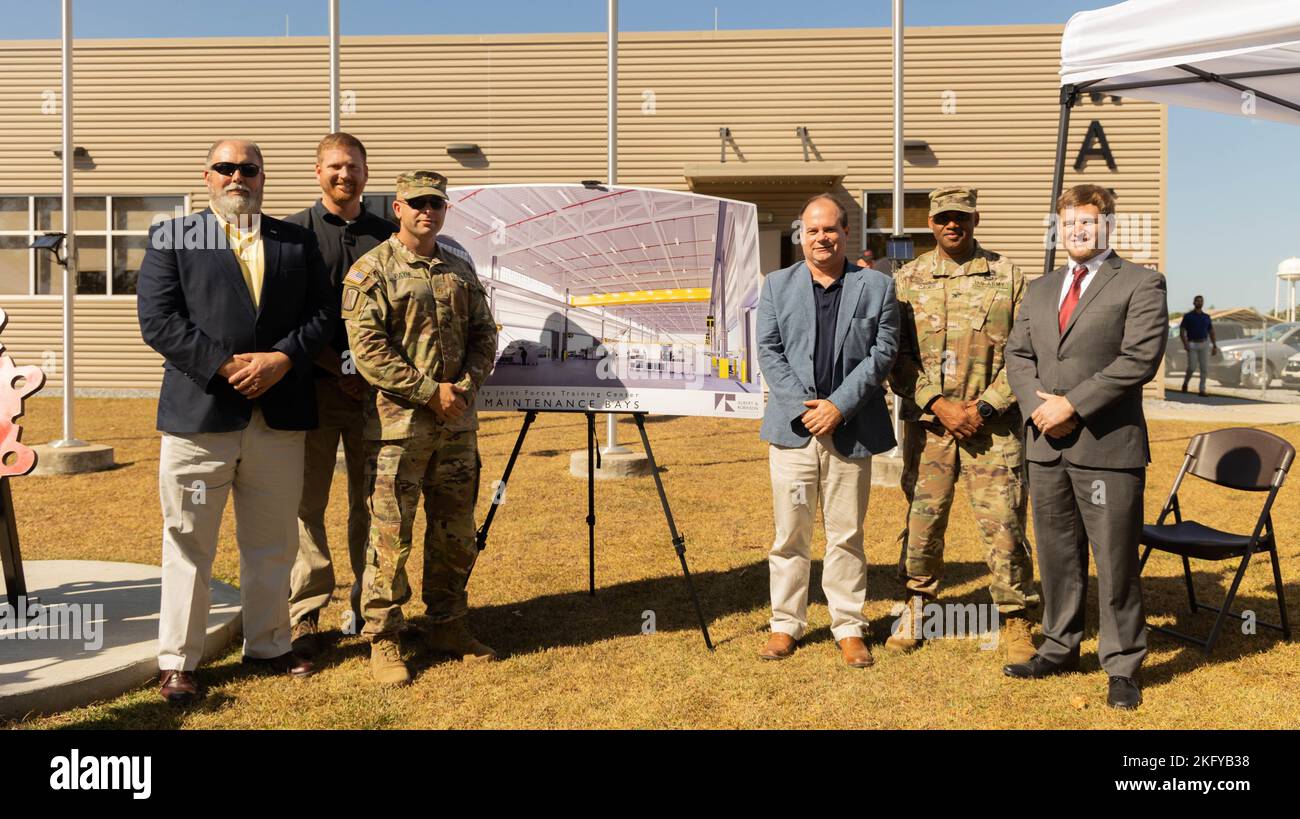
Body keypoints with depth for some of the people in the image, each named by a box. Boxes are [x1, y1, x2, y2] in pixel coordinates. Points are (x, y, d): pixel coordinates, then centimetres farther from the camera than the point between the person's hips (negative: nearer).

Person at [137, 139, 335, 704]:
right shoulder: (171, 238, 5)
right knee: (188, 545, 4)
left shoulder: (297, 242, 13)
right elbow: (158, 320, -5)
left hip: (279, 417, 3)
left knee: (272, 544, 13)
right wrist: (225, 366, -14)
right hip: (199, 414, -2)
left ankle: (268, 645, 27)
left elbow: (323, 313, 6)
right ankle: (177, 661, 17)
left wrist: (282, 359, -11)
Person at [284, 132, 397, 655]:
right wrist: (339, 367, -10)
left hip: (375, 389, 2)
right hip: (315, 386, -2)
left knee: (372, 500, 7)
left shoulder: (387, 235, 12)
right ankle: (305, 613, 9)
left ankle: (367, 608, 18)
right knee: (307, 502, 0)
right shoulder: (295, 232, 4)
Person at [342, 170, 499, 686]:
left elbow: (484, 334, 13)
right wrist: (430, 391, -15)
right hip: (398, 422, -5)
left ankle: (448, 627, 27)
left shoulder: (460, 268, 13)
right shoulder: (371, 271, -4)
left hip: (457, 423, 6)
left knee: (455, 533, 13)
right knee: (390, 536, -1)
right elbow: (367, 350, -13)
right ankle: (383, 641, 12)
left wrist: (465, 386, -4)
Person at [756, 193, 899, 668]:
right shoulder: (777, 285, 9)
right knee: (790, 532, 6)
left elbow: (883, 352, -1)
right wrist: (803, 406, -9)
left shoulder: (877, 287, 6)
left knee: (847, 535, 7)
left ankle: (849, 627, 18)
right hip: (792, 427, 1)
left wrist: (839, 405, -11)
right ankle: (786, 624, 18)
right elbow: (769, 351, 2)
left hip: (850, 428, -1)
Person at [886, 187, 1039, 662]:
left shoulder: (1007, 277, 4)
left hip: (993, 424, -1)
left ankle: (1016, 619, 14)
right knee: (923, 516, 9)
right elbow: (897, 358, 2)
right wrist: (939, 405, -9)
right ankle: (917, 605, 28)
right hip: (927, 422, 2)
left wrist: (984, 408, -9)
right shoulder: (906, 280, 6)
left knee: (1003, 523, -1)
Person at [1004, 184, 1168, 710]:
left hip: (1107, 445, -5)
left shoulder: (1141, 284, -1)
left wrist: (1072, 405, -15)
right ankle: (1060, 648, 28)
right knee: (1057, 556, 14)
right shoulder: (1040, 291, 17)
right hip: (1046, 445, 6)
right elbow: (1017, 354, 12)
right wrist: (1037, 405, -7)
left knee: (1115, 561, 1)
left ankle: (1122, 667, 14)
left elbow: (1140, 358, -12)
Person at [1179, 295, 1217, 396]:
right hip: (1192, 345, -3)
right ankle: (1185, 383, 21)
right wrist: (1185, 344, -20)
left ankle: (1202, 390, -3)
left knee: (1204, 368, -6)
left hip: (1204, 344, 3)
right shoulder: (1188, 316, -2)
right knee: (1191, 367, -8)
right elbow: (1181, 331, -6)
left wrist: (1215, 346, 5)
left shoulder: (1207, 317, 9)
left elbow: (1211, 332, 12)